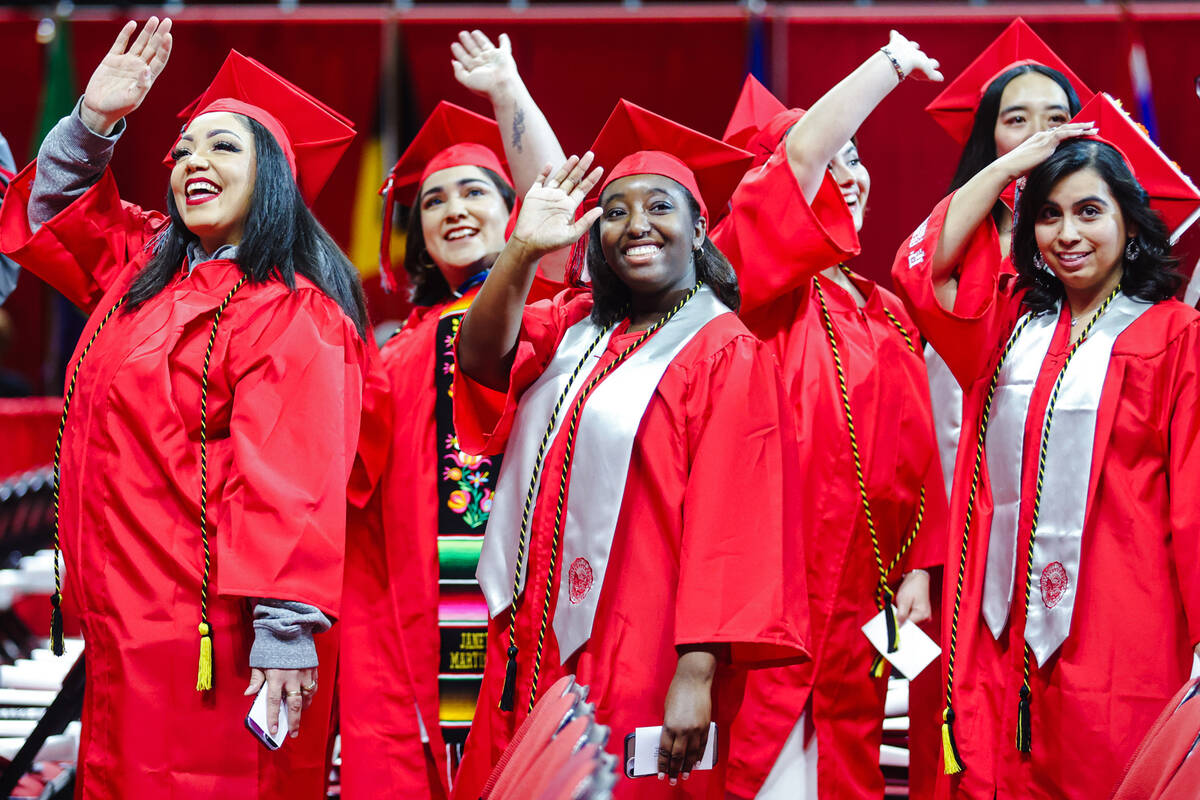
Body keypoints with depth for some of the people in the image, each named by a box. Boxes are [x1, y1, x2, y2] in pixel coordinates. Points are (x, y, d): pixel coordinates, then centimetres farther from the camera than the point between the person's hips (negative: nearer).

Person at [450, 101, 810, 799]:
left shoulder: (727, 354, -5)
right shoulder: (574, 325, 14)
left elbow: (729, 527, -12)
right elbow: (483, 361, -5)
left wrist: (696, 675, -19)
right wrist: (523, 252, -19)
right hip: (534, 655, 6)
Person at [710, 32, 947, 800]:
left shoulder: (887, 316, 17)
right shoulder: (760, 282, 0)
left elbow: (916, 454, 15)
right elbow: (803, 147, -13)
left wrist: (917, 570, 5)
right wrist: (894, 61, -3)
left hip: (859, 598, 6)